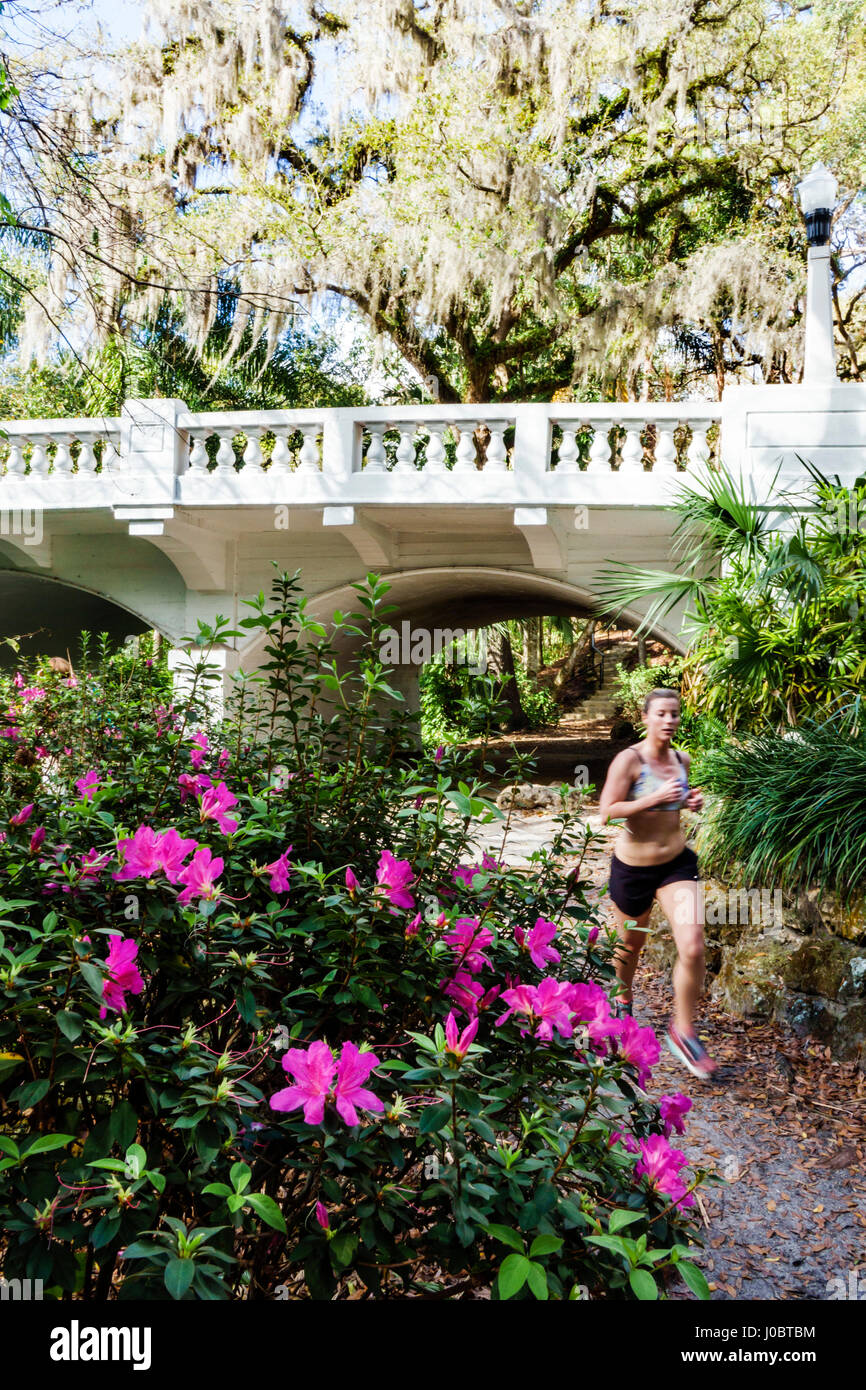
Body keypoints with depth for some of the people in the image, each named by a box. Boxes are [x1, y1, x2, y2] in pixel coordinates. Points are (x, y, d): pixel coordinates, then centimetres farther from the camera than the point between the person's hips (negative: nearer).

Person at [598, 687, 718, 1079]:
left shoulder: (682, 760, 2)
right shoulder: (629, 759, -16)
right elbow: (607, 812, -22)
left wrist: (690, 801, -1)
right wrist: (655, 798, -29)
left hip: (677, 862, 4)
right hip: (633, 867, -3)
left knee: (693, 948, -12)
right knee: (630, 945, 18)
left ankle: (683, 1031, 7)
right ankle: (623, 1000, 51)